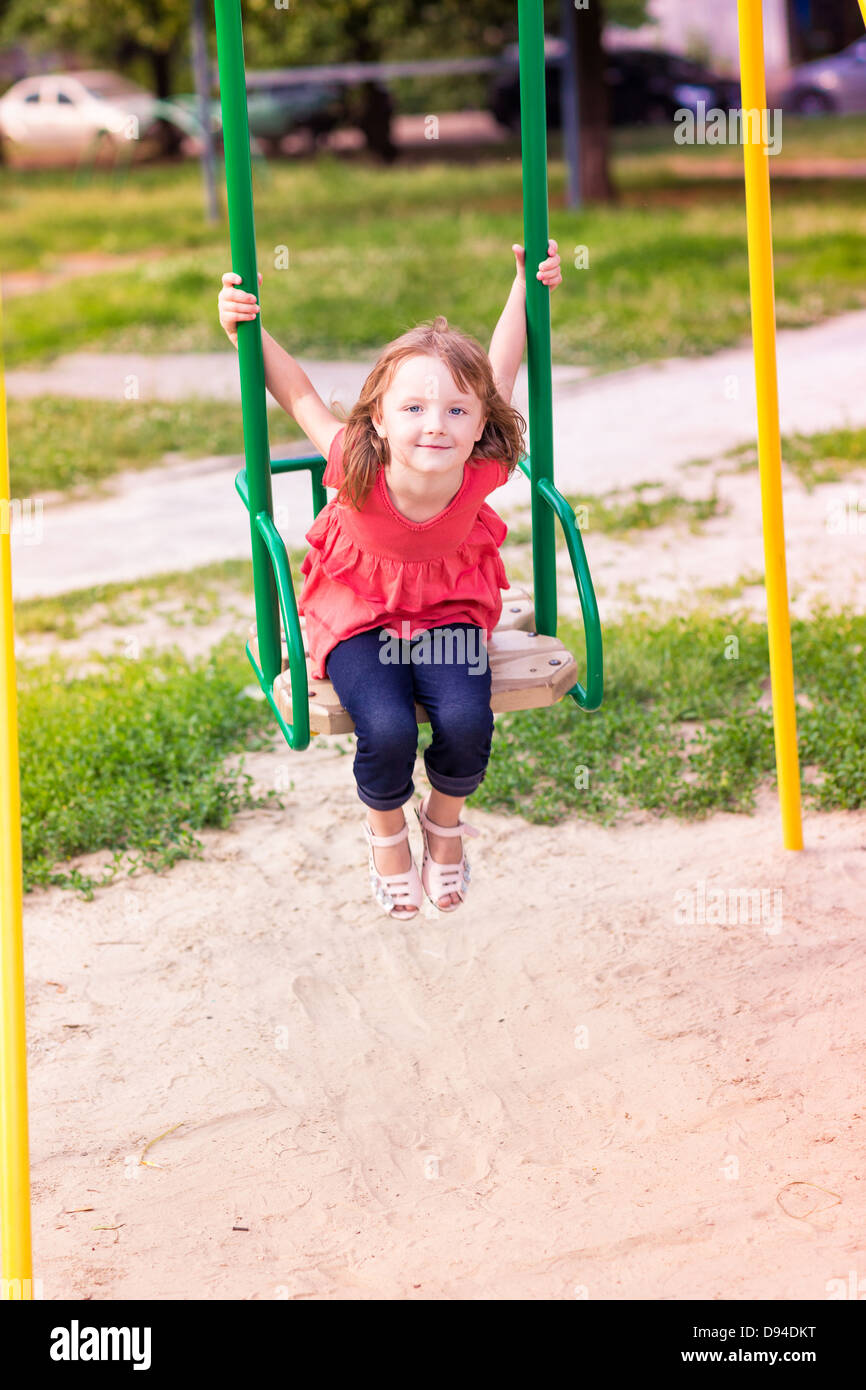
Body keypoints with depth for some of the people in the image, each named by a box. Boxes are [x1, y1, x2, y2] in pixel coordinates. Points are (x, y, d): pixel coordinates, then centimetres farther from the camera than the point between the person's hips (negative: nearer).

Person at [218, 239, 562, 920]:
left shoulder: (483, 471, -26)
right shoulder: (359, 472, -30)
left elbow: (499, 368, -9)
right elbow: (300, 393, -14)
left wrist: (526, 285, -6)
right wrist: (244, 328, -25)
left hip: (447, 608, 2)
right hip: (358, 612, -1)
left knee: (466, 719, -26)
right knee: (388, 730, -27)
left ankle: (446, 818, 10)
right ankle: (387, 826, 9)